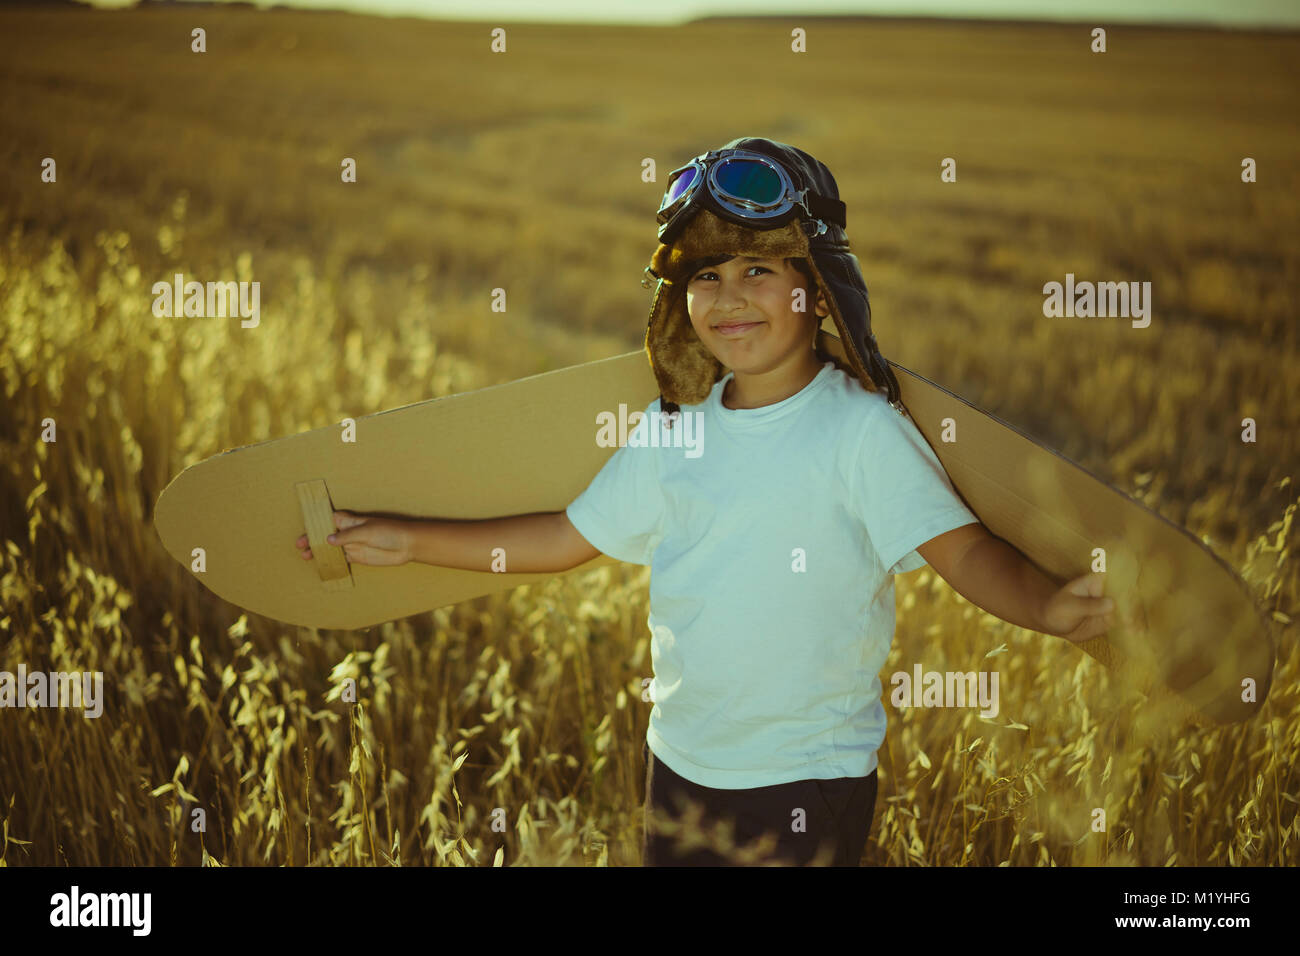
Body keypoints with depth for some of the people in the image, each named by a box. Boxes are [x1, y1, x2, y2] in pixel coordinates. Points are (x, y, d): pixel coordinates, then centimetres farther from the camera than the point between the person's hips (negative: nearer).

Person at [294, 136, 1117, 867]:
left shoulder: (861, 428, -13)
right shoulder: (674, 427, 3)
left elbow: (961, 547, -23)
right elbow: (569, 537, 13)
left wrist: (1047, 605, -44)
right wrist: (407, 542, 13)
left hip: (808, 781, -5)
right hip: (680, 765, 5)